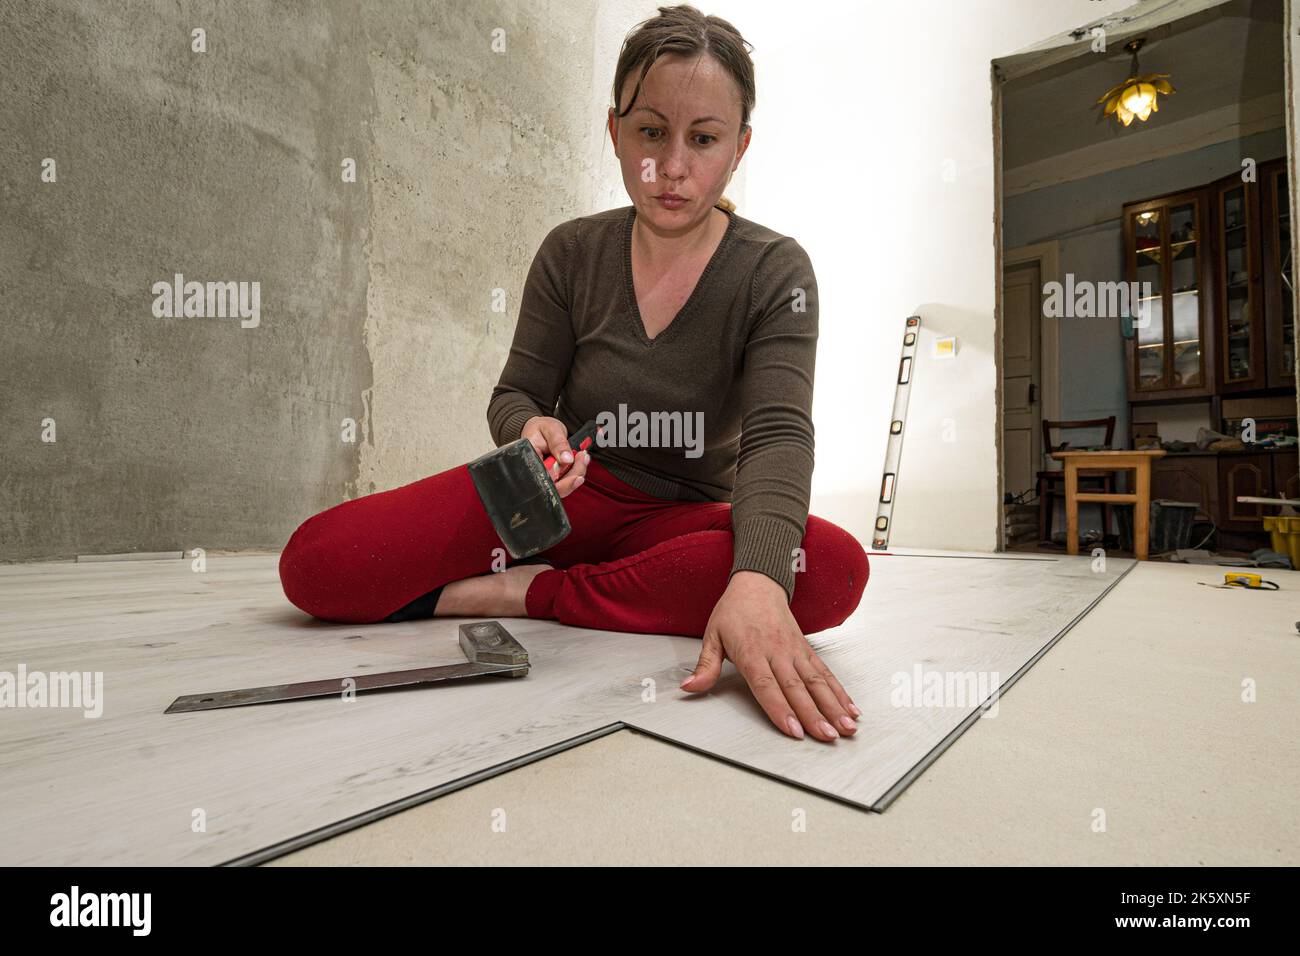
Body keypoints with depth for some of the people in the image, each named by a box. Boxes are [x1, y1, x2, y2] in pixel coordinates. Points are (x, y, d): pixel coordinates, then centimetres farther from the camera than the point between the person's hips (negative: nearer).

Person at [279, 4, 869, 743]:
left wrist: (756, 580, -41)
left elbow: (779, 434, -22)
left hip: (682, 516, 1)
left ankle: (526, 591, -24)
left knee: (835, 570, -34)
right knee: (315, 563, -15)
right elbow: (516, 394, 2)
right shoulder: (572, 254, -1)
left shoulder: (776, 272, -8)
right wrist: (532, 428, -25)